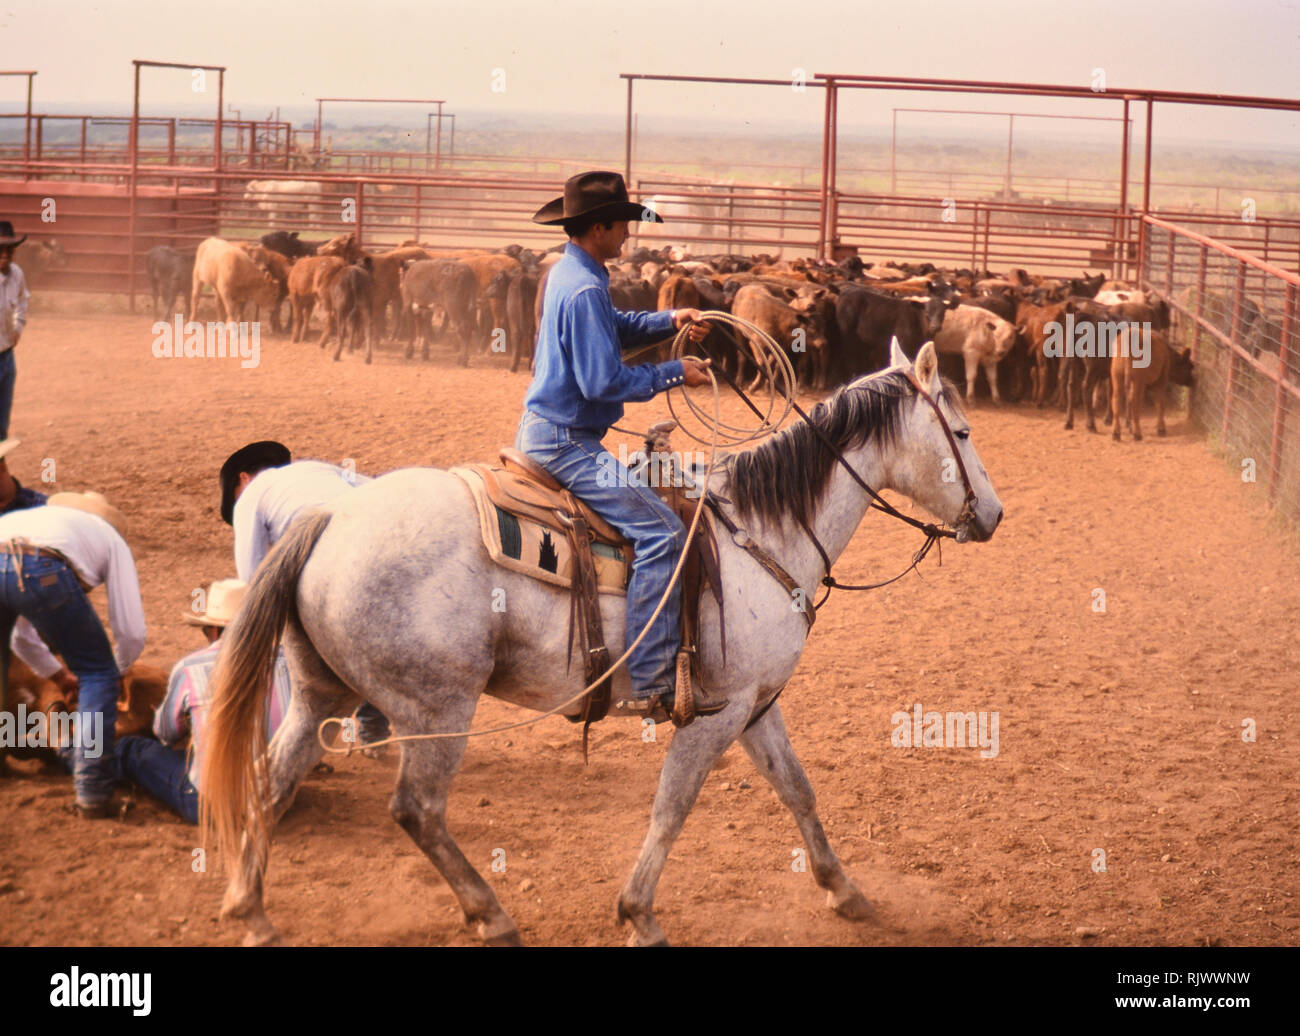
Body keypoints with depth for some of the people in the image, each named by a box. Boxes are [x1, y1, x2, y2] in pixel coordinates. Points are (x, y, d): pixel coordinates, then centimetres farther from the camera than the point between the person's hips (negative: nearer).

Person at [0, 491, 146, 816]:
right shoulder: (113, 540, 33)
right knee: (97, 674, 16)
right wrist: (117, 671, 46)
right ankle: (91, 790, 9)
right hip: (42, 570, -4)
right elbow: (132, 633, 25)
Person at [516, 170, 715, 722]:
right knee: (660, 531, -18)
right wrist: (674, 373, -12)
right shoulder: (584, 289, -20)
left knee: (651, 521, 29)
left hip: (543, 433, 11)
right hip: (565, 443, -11)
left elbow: (612, 327, 30)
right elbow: (604, 381, -23)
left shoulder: (567, 274, 12)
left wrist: (667, 320, 15)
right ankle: (650, 685, -22)